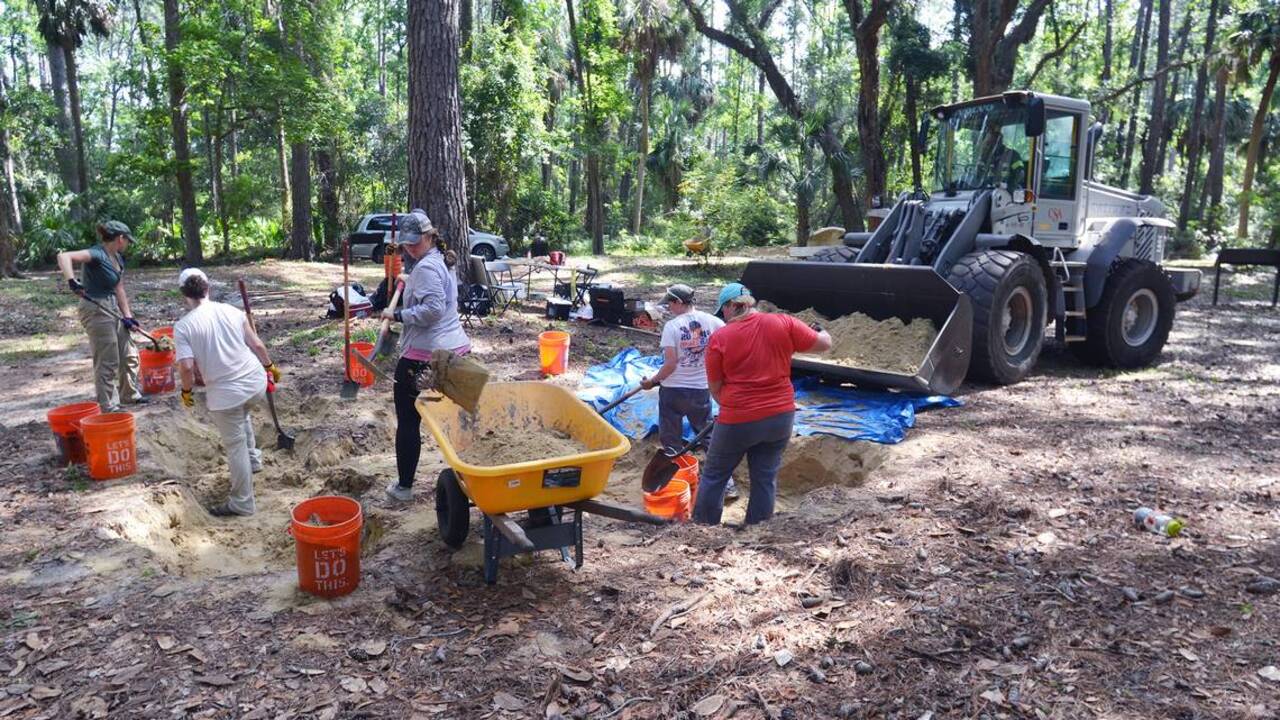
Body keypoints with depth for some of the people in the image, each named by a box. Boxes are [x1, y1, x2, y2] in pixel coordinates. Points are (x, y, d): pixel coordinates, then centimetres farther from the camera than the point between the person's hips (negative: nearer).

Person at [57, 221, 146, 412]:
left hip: (112, 309, 9)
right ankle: (109, 408, 5)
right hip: (96, 310, -9)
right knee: (108, 361, -3)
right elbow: (63, 256, -32)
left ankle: (130, 393, 34)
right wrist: (72, 281, -47)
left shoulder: (118, 258, 9)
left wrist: (127, 316, 5)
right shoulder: (97, 254, -17)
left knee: (129, 355, 18)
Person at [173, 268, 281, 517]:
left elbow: (186, 366, -16)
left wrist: (186, 390, 2)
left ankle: (242, 503, 20)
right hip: (256, 383, 5)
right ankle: (253, 458, 47)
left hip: (225, 394, -4)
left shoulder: (183, 326, -9)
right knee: (243, 414, 37)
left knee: (235, 446, 8)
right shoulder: (231, 311, 2)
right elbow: (256, 345, 4)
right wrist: (270, 366, 21)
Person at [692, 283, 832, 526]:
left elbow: (714, 387, -3)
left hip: (738, 421, -3)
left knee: (714, 476, 14)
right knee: (765, 479, 15)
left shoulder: (720, 338, -9)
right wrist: (820, 331, 22)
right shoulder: (783, 323, -5)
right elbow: (824, 344, 0)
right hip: (780, 417, 3)